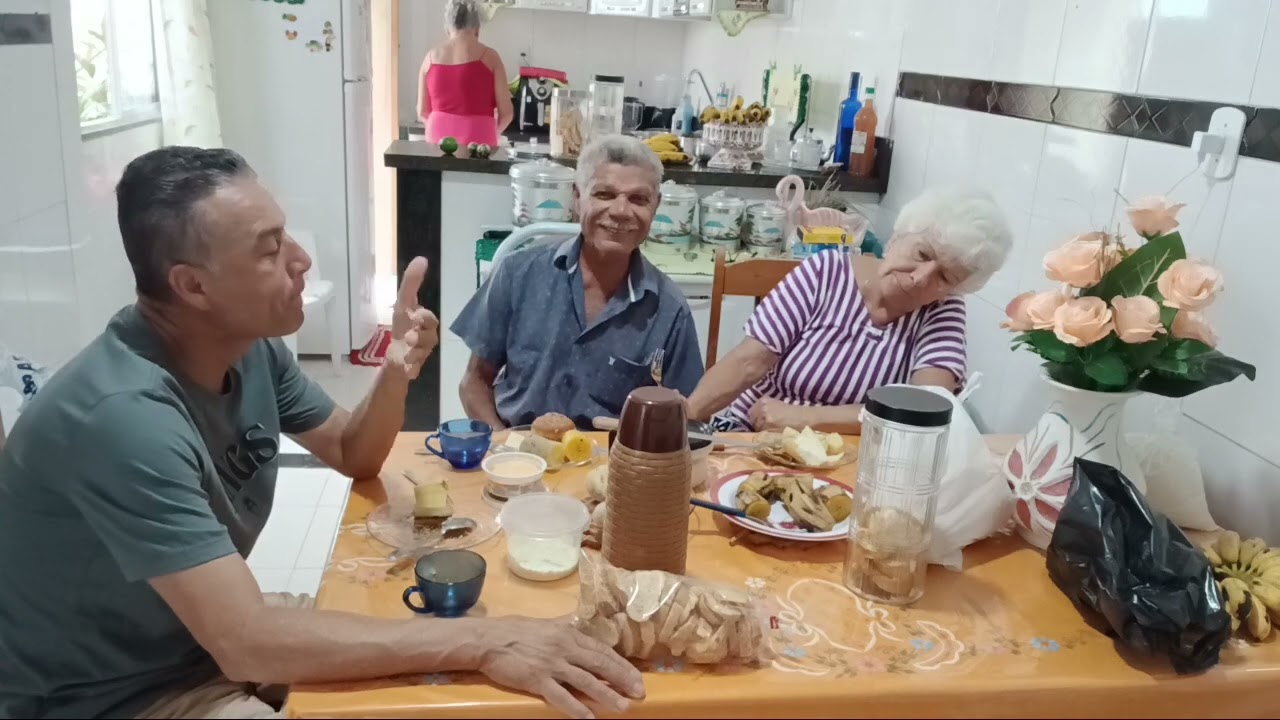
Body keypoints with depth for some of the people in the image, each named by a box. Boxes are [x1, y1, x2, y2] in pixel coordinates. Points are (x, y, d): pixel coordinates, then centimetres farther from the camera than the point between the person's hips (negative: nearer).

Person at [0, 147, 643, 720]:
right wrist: (481, 640, -37)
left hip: (209, 638, 8)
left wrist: (396, 375, -15)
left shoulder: (252, 346, -7)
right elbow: (246, 642, -36)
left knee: (437, 653, 3)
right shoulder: (124, 416, -33)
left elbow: (353, 455, 7)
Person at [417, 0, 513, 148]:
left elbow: (422, 111, 12)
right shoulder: (488, 56, -2)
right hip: (477, 139, -3)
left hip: (439, 138, 3)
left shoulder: (432, 56, 7)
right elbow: (506, 112, -1)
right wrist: (492, 132, 19)